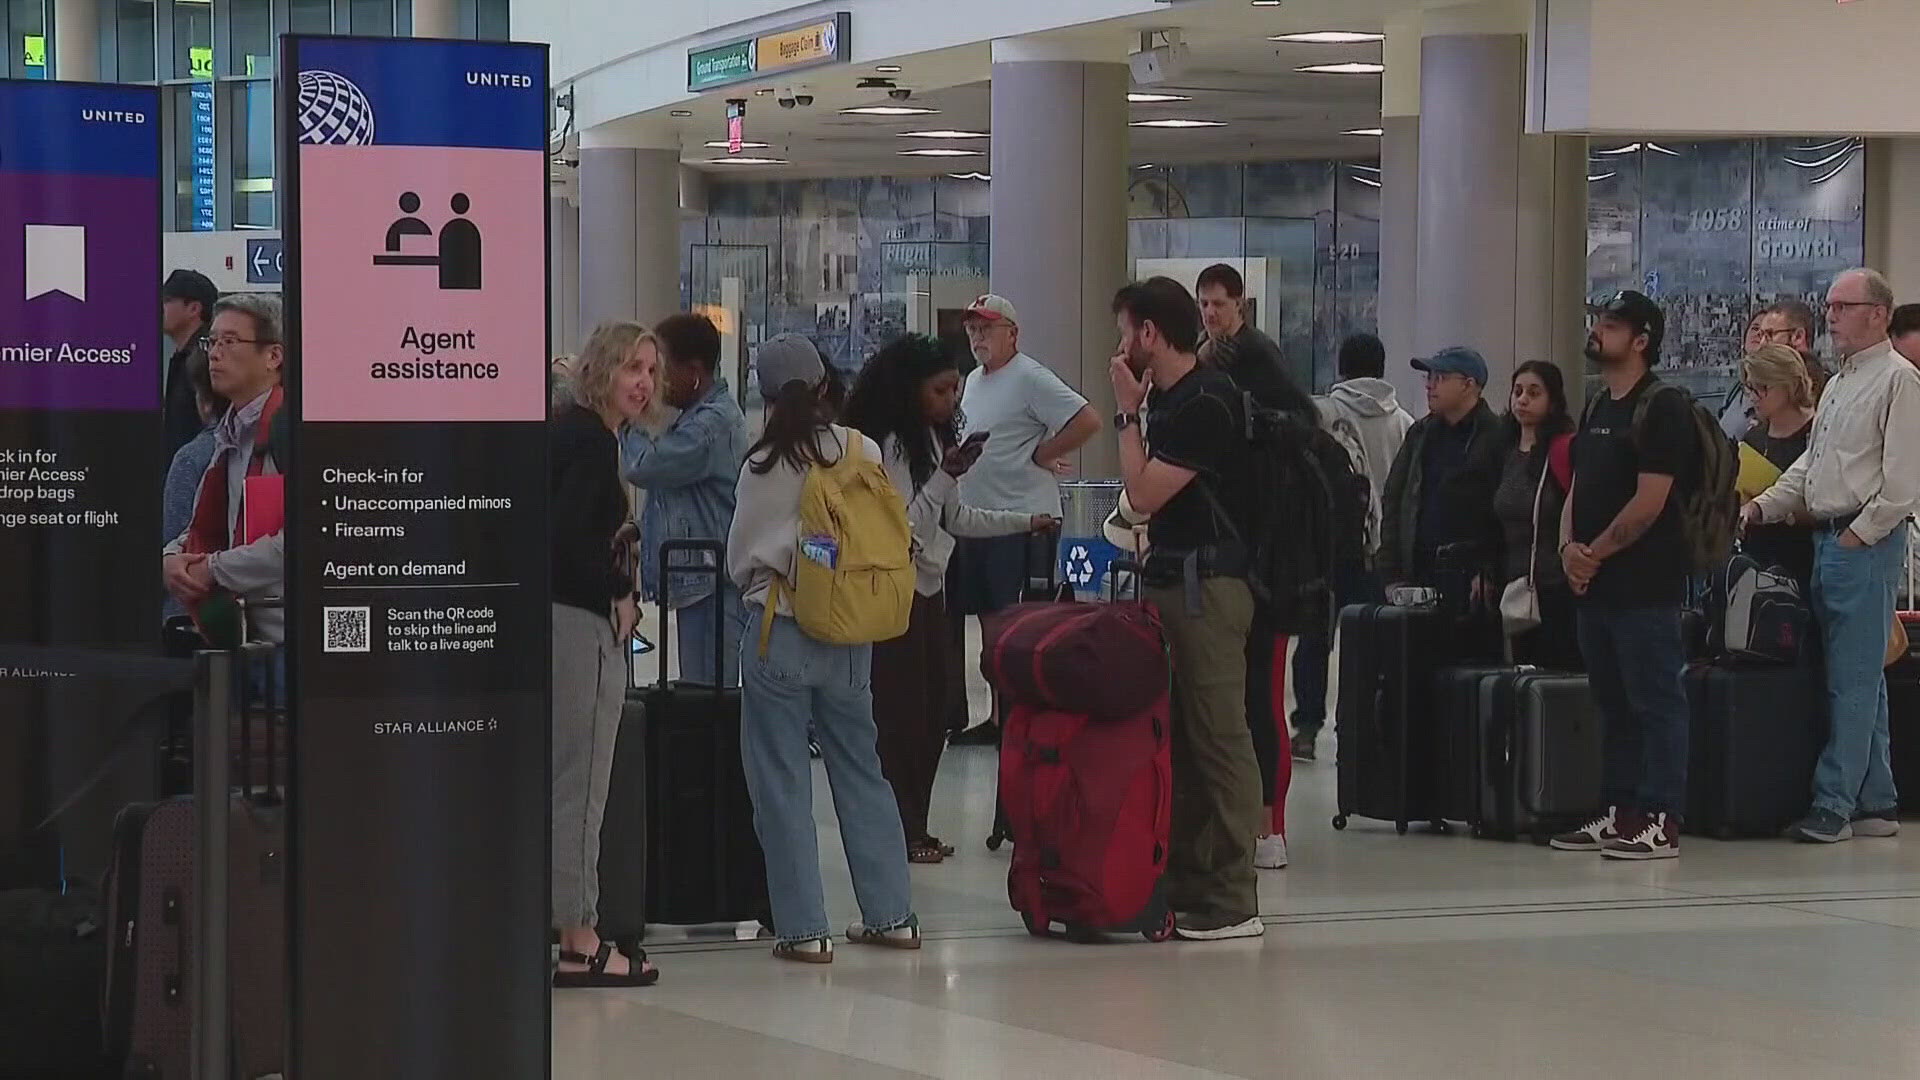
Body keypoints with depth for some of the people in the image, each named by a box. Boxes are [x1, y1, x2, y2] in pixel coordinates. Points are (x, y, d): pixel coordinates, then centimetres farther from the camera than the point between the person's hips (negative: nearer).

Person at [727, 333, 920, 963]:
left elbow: (740, 557, 0)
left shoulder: (763, 465, -10)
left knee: (782, 783, 2)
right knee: (861, 770, 15)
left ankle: (803, 928, 1)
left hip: (779, 633, -4)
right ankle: (891, 915, 17)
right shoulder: (863, 451, 0)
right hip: (851, 638, 4)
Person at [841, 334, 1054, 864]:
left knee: (933, 706, 8)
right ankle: (900, 832, 0)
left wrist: (1026, 522, 17)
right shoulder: (890, 443, -15)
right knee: (900, 710, -5)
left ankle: (913, 826, 14)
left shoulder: (933, 438, 14)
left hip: (929, 586, 9)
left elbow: (956, 519, 19)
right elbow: (903, 523, -20)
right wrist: (946, 475, -24)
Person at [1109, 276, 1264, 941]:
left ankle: (1232, 903, -8)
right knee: (1181, 739, 13)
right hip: (1173, 578, 10)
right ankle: (1186, 885, 18)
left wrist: (1128, 412, -7)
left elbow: (1144, 493, -15)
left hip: (1208, 582, -10)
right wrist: (1136, 409, 15)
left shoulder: (1206, 402, -14)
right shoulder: (1170, 398, 16)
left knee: (1218, 739, -9)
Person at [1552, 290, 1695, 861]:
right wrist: (1569, 547, 1)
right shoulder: (1597, 408, 18)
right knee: (1613, 705, 12)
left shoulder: (1662, 407, -9)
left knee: (1655, 702, -6)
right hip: (1595, 583, 9)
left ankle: (1660, 822, -6)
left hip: (1645, 584, -9)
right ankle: (1617, 814, 18)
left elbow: (1649, 501, -15)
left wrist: (1597, 552, -10)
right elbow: (1577, 488, 19)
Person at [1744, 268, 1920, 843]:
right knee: (1858, 680, 11)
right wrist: (1764, 506, 10)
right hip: (1828, 541, 9)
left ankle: (1833, 804, -10)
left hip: (1866, 545, -9)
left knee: (1853, 681, -8)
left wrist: (1859, 533, -14)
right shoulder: (1840, 384, 20)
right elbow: (1809, 465, 23)